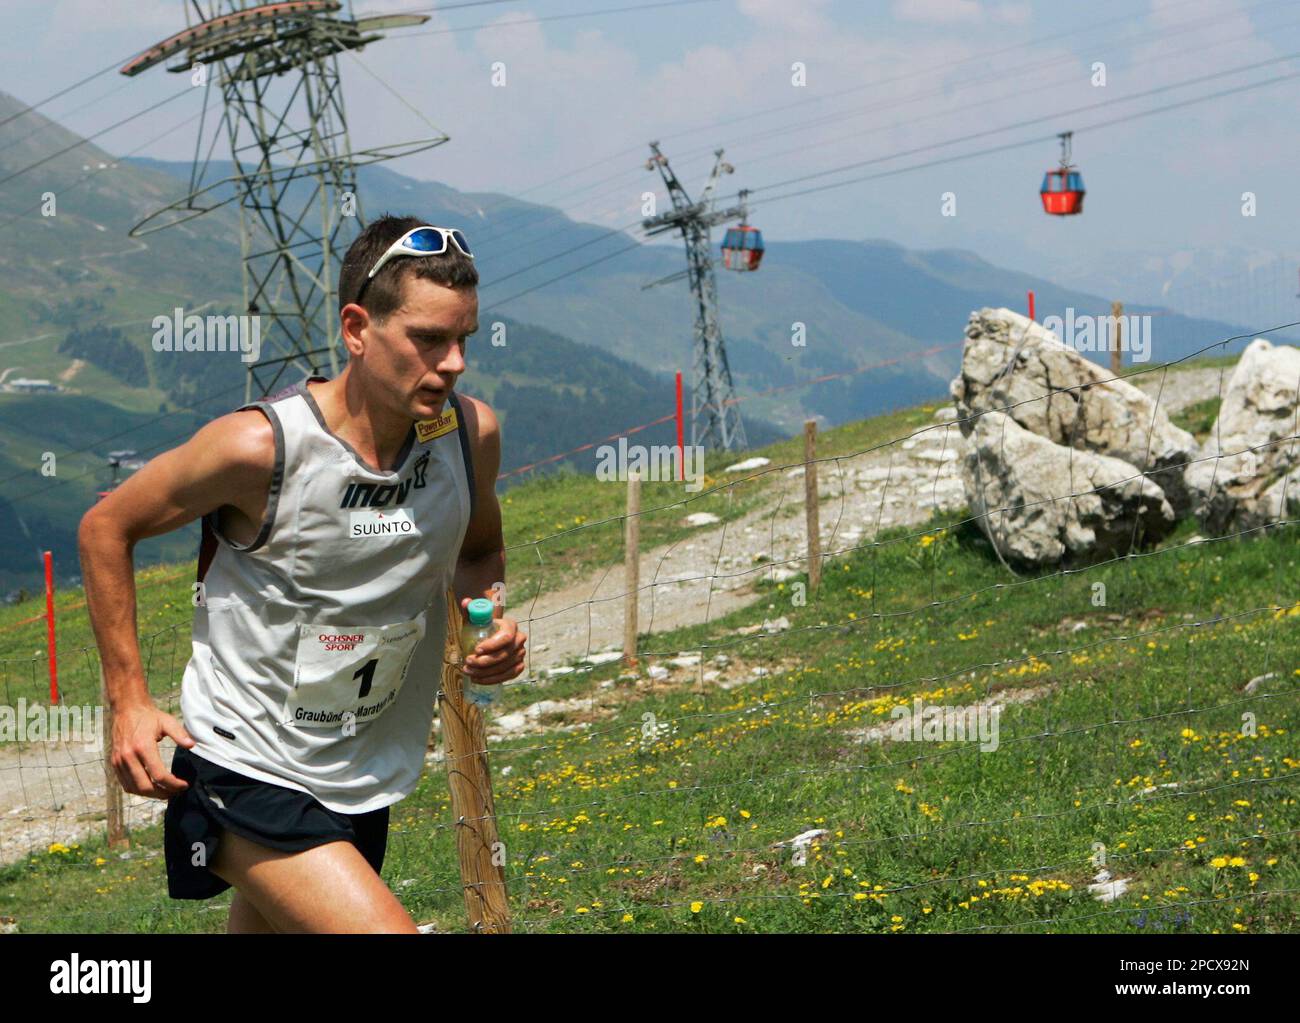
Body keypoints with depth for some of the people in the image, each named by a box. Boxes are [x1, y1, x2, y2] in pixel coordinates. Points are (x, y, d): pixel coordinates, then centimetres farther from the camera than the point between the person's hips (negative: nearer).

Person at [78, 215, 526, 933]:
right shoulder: (260, 447, -21)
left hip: (365, 785, 6)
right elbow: (106, 528, -5)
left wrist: (493, 620, -6)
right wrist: (128, 698, -10)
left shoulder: (472, 432, -6)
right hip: (245, 772, -6)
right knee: (385, 932, -24)